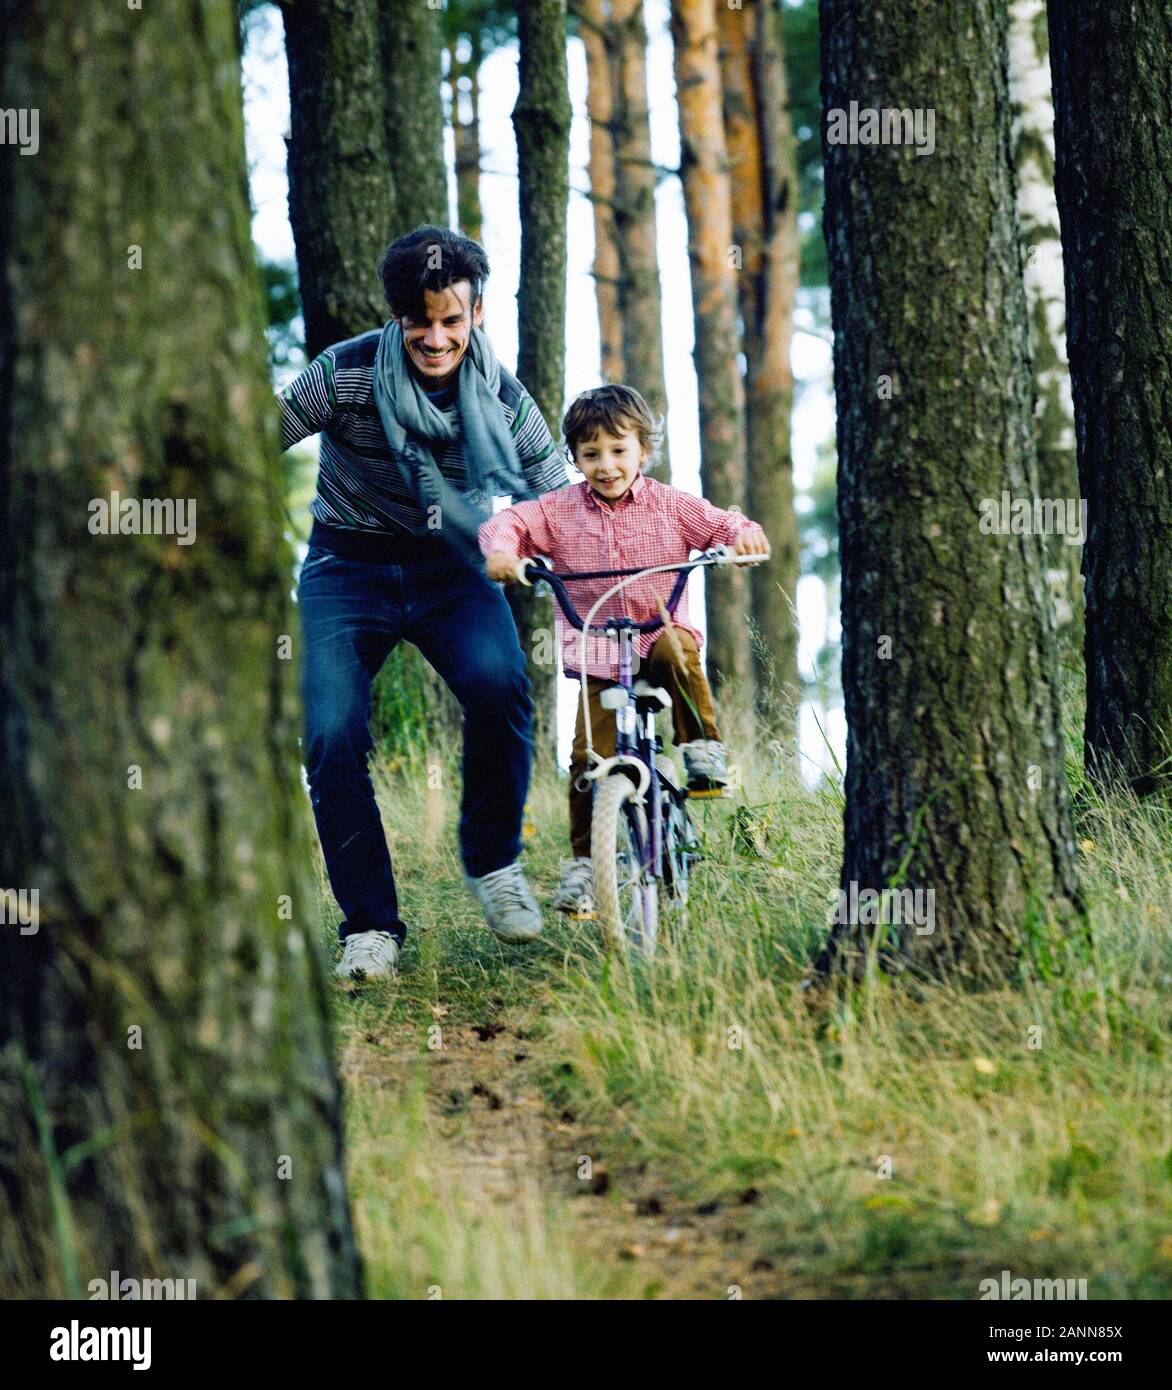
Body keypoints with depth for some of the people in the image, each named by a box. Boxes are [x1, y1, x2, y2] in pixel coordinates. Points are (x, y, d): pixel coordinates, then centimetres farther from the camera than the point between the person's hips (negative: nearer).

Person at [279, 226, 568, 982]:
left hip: (451, 569, 1)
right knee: (333, 736, -19)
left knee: (499, 685, -28)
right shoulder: (346, 374, -14)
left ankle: (494, 862, -4)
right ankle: (370, 923, -3)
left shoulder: (503, 399, -6)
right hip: (349, 570, -1)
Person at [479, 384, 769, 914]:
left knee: (676, 652, -38)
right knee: (589, 756, -12)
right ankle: (582, 862, 1)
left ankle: (703, 749, -21)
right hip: (595, 651, 1)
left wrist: (744, 534, -27)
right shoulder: (559, 511, 3)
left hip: (661, 630, -1)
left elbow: (720, 523, -3)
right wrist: (500, 549, -26)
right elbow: (508, 522, -3)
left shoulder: (669, 505, 2)